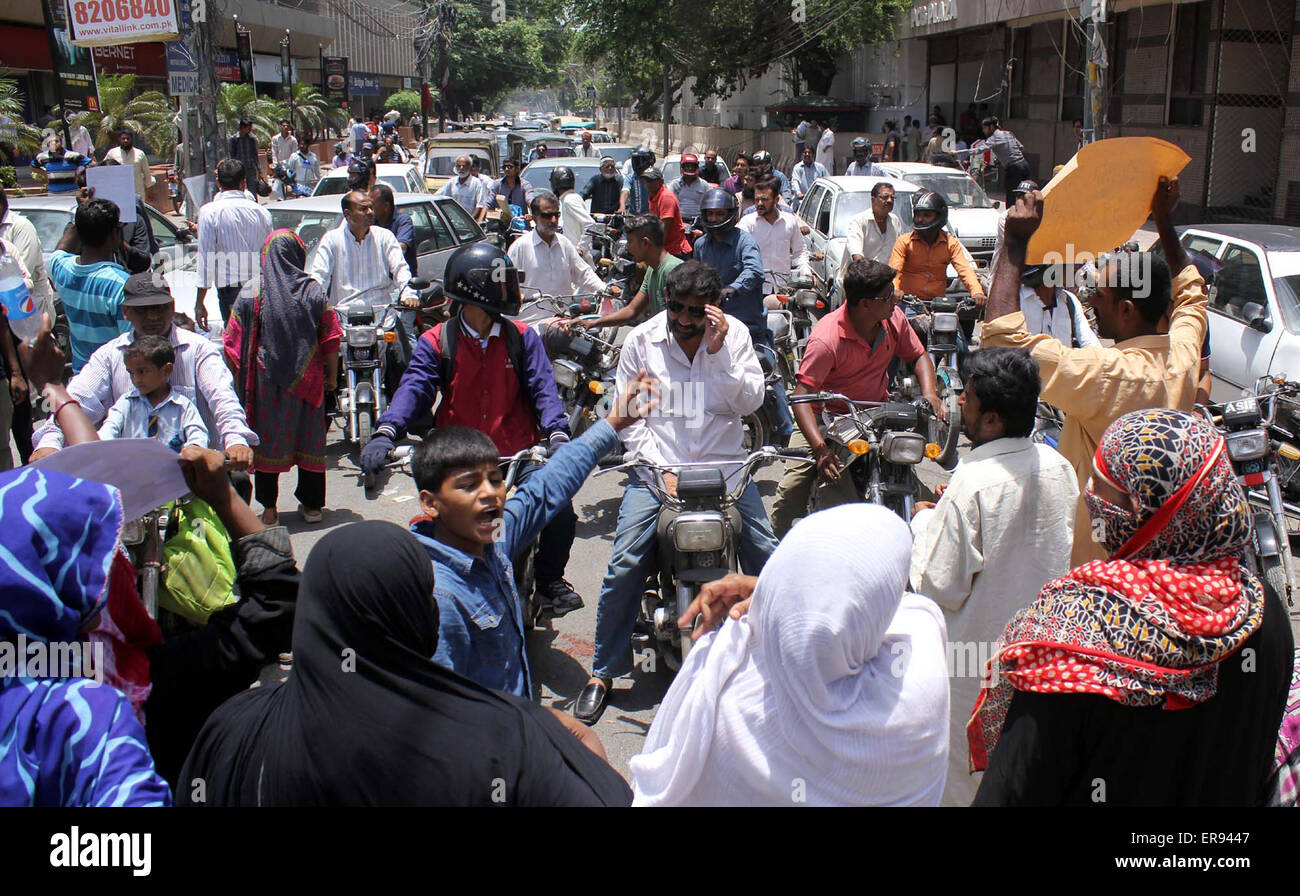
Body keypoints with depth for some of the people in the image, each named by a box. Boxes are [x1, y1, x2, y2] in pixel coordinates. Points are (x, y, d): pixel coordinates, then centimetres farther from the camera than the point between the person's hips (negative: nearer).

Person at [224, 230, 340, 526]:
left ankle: (269, 509, 11)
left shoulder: (251, 295, -6)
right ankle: (311, 505, 19)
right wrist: (332, 377, 8)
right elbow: (331, 338, -2)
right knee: (309, 439, 12)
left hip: (266, 380, -1)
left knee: (267, 439, 8)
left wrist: (238, 381, 6)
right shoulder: (313, 291, -4)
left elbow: (233, 342, -4)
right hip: (307, 381, 1)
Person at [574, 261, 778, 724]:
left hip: (724, 464, 1)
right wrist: (656, 463, -9)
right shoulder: (641, 339, 1)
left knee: (766, 557, -6)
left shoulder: (734, 334, 2)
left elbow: (751, 401, -4)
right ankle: (603, 672, 2)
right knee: (625, 565, -13)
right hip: (657, 466, -1)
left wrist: (719, 351, -15)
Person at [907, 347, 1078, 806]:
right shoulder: (1057, 467, -6)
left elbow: (941, 586, -23)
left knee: (963, 775, 14)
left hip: (977, 656, -7)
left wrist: (924, 522, -7)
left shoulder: (973, 485, -28)